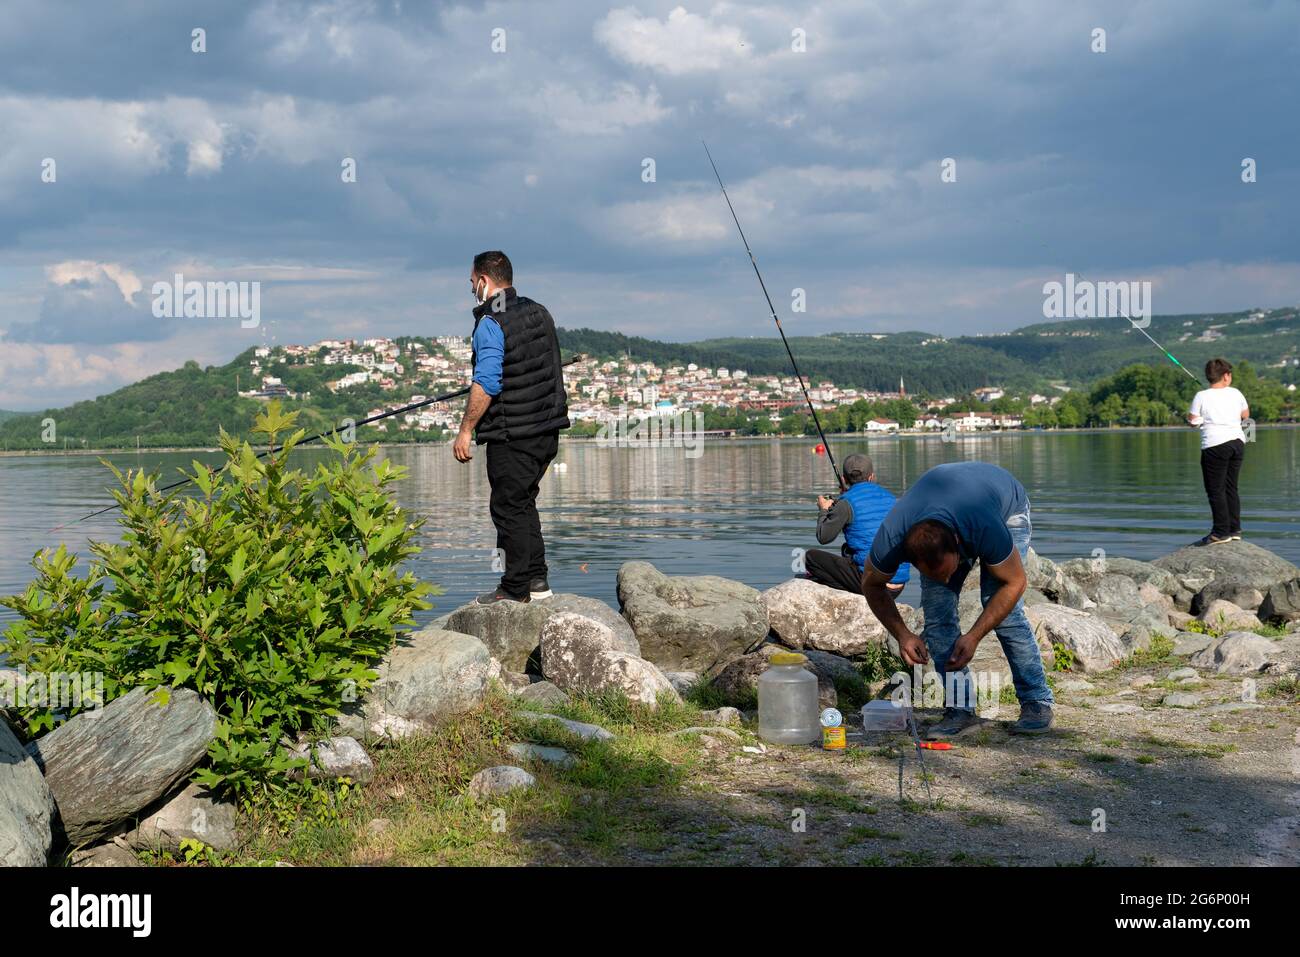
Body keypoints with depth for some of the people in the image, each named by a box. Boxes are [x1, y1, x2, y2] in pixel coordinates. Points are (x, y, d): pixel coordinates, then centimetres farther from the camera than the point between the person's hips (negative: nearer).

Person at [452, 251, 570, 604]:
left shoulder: (490, 324, -15)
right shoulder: (540, 313, 11)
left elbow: (486, 385, -21)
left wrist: (465, 431, -15)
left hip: (510, 436, -8)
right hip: (547, 431, 8)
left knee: (509, 508, 1)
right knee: (524, 503, 18)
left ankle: (516, 589, 6)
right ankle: (536, 580, 21)